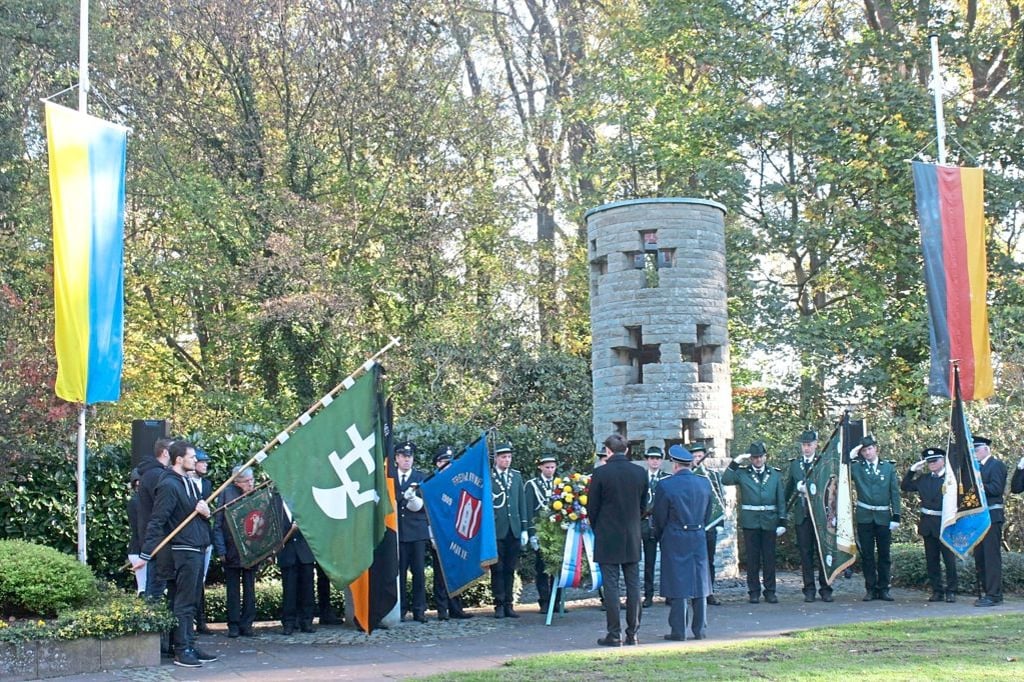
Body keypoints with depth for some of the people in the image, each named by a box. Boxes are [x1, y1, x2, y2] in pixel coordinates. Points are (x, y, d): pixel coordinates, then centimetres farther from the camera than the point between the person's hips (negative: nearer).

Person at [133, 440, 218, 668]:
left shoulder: (190, 483, 15)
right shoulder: (169, 485, -12)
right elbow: (156, 522, -16)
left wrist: (206, 512, -2)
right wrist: (145, 555, -19)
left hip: (197, 550, 9)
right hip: (184, 550, -9)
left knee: (191, 602, 12)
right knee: (184, 603, -5)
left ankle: (190, 647, 17)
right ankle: (182, 651, -1)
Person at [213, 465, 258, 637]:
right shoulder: (227, 494, -5)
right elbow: (218, 524, -3)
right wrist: (221, 550, -10)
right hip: (232, 551, -2)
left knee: (249, 589, 6)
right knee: (232, 589, 6)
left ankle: (246, 624, 13)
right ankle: (233, 625, 12)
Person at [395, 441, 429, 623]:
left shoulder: (421, 477, 9)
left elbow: (425, 502, 0)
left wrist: (414, 499, -19)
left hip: (417, 531, 0)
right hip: (397, 531, 0)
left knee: (419, 571, -2)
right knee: (399, 572, -1)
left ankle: (419, 610, 3)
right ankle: (401, 610, 6)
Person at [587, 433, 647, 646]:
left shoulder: (601, 473, -11)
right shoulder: (640, 473, 1)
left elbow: (592, 507, -4)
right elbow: (643, 505, 9)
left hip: (607, 539, -4)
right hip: (633, 539, 4)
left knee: (611, 586, 0)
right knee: (633, 585, 8)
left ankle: (614, 634, 0)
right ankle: (633, 633, 11)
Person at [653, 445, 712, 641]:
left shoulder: (666, 485, -13)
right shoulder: (705, 483, 2)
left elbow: (659, 518, -5)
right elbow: (707, 514, 9)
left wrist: (660, 536, 12)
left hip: (675, 540, -4)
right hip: (699, 538, 4)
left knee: (678, 583, 1)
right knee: (699, 582, 10)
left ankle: (679, 630, 2)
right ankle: (699, 629, 14)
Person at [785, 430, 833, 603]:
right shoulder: (795, 464, 11)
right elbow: (789, 488, 19)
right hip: (802, 515, 3)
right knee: (806, 553, 4)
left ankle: (825, 589, 9)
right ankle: (809, 590, 10)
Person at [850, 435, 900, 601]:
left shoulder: (889, 467, 7)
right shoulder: (856, 467, 5)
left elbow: (895, 493, 4)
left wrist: (896, 517, -2)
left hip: (883, 517, 0)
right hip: (864, 517, 0)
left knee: (884, 554, 4)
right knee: (867, 555, 3)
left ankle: (883, 589, 12)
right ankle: (870, 589, 10)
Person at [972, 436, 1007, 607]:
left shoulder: (996, 465, -5)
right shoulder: (978, 466, 19)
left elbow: (996, 488, -16)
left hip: (992, 516, -9)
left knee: (992, 556, -9)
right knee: (980, 557, 10)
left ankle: (994, 595, -8)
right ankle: (987, 592, 16)